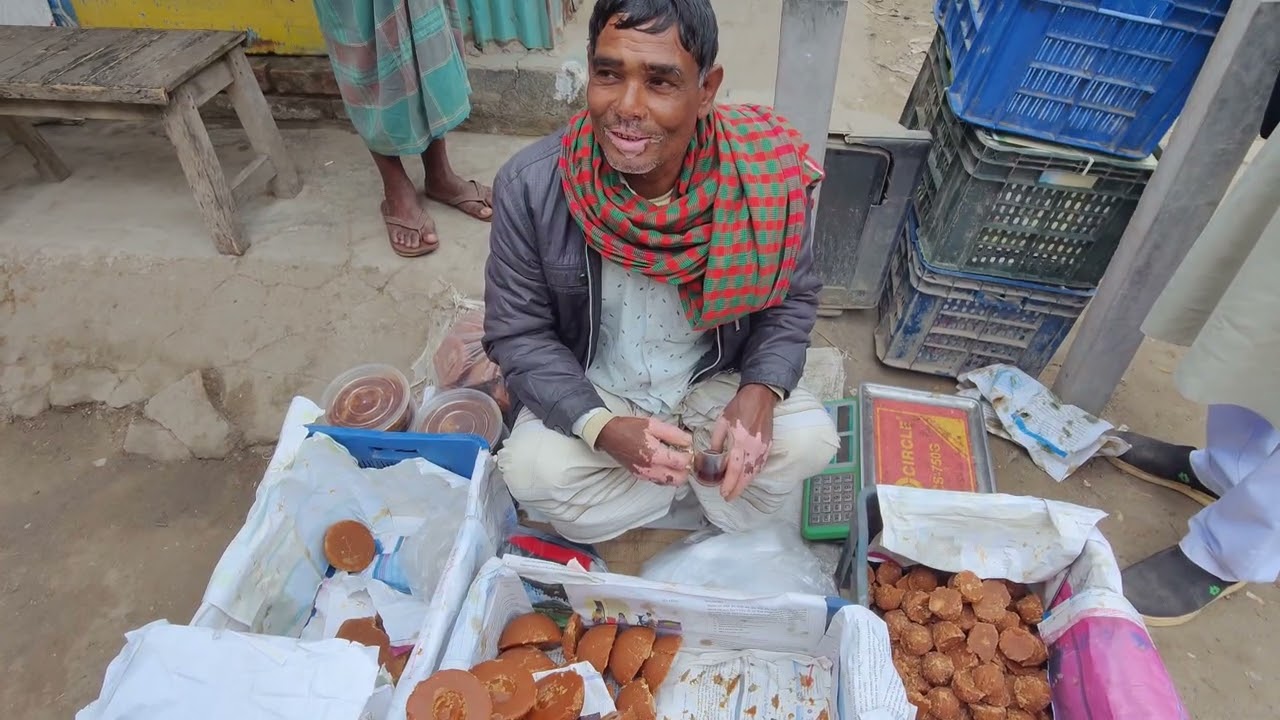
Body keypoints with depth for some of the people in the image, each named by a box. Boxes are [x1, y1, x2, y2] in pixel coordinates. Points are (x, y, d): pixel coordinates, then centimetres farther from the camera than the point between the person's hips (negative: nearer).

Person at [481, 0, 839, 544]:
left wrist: (760, 390, -23)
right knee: (531, 471, -26)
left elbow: (793, 298, -4)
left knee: (810, 439, -20)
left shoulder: (761, 172, -20)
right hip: (593, 393, -1)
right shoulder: (529, 185, -22)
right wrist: (601, 428, -28)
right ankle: (706, 477, 0)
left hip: (714, 384, 2)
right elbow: (517, 335, -13)